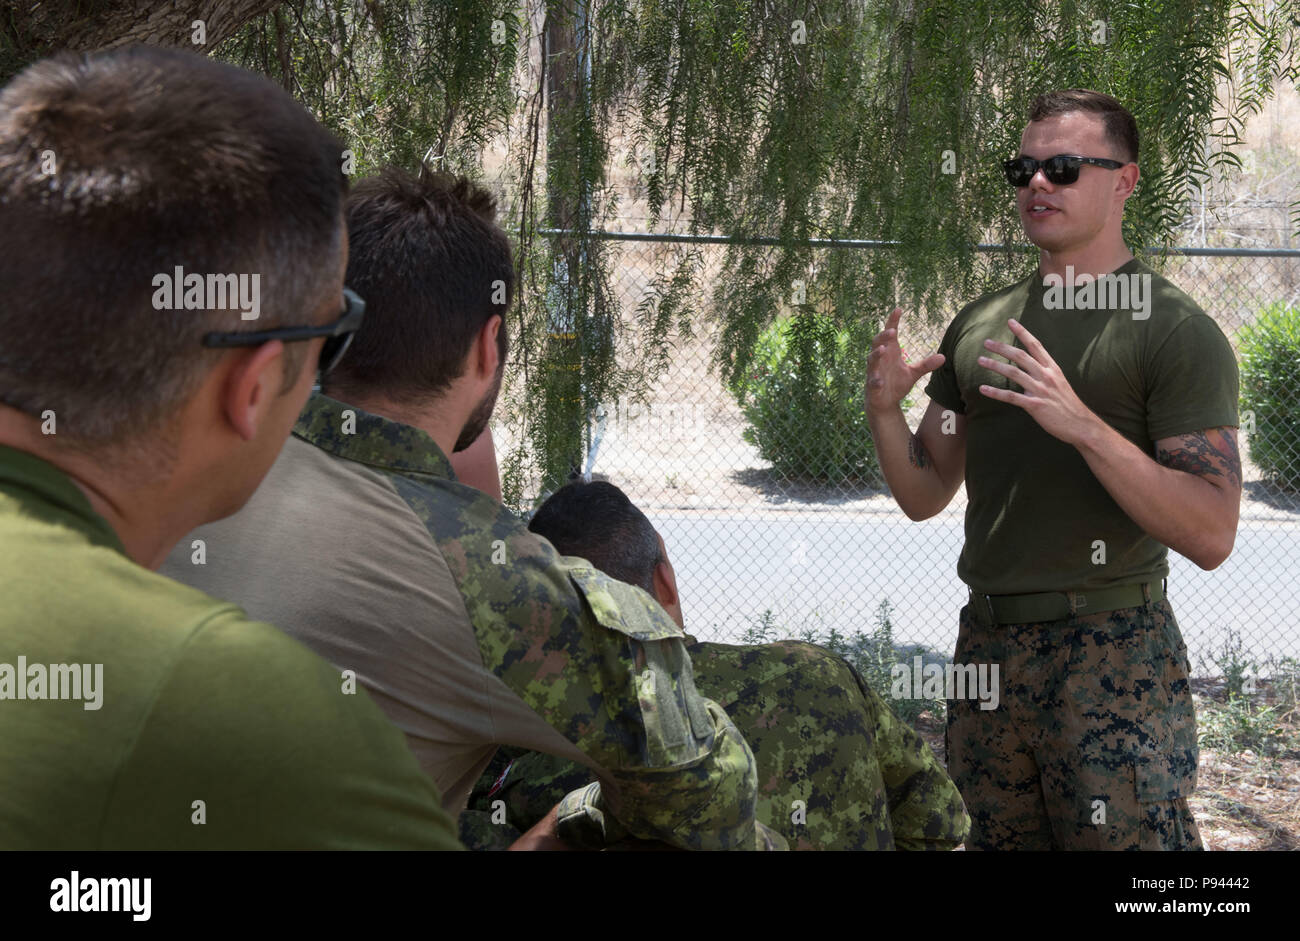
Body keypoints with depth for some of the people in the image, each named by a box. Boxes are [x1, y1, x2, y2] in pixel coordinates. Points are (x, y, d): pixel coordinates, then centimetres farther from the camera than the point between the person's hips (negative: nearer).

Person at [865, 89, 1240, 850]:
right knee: (994, 839, 15)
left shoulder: (1176, 331, -8)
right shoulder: (980, 326, 11)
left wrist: (1082, 424, -26)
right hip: (987, 645, 6)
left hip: (1113, 653, -6)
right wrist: (885, 411, -6)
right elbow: (925, 496, 14)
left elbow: (1212, 536, -16)